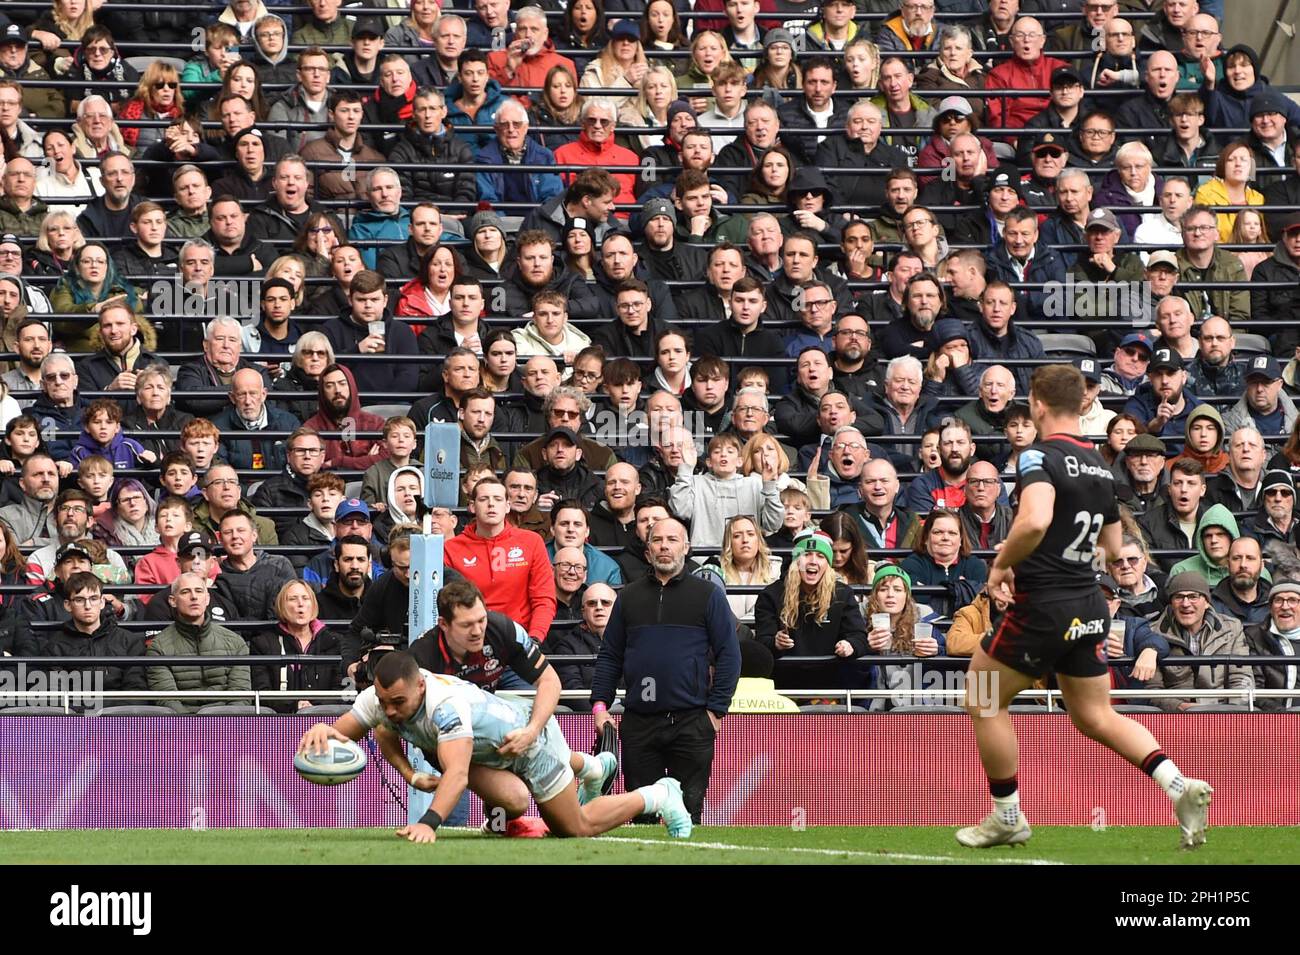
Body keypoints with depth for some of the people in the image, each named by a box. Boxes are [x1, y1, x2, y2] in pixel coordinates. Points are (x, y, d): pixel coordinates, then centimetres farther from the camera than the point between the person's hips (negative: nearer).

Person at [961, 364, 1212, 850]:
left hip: (1042, 606, -7)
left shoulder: (1039, 458, -14)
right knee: (1097, 717, 14)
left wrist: (1002, 564, -16)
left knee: (983, 700, 11)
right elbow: (1112, 546, 19)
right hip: (1089, 608, 7)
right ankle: (1178, 785, -6)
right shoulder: (1100, 466, 10)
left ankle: (1007, 818, 17)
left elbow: (1034, 521, -33)